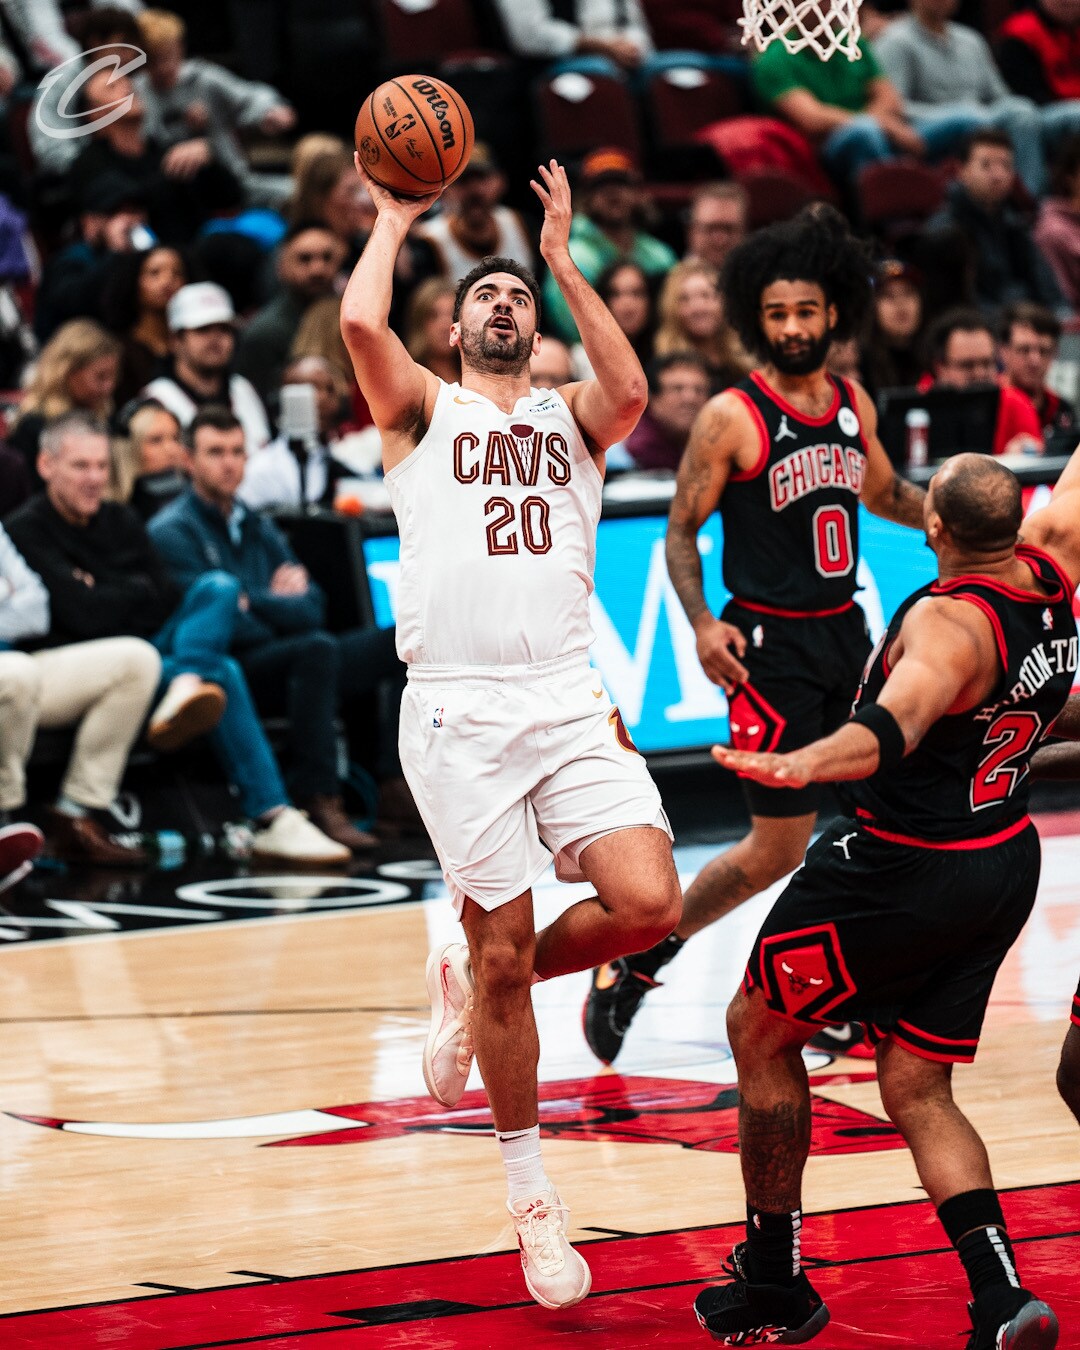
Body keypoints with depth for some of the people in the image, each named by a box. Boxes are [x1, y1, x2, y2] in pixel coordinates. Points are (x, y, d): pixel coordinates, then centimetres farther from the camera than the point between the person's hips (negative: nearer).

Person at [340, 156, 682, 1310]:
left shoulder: (571, 419, 16)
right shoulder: (423, 410, 10)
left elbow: (630, 390, -8)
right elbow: (360, 323, -10)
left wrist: (563, 258, -5)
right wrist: (394, 221, 4)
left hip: (568, 704, 3)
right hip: (458, 708, -3)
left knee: (648, 903, -15)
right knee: (505, 946, -1)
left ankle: (473, 986, 14)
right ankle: (528, 1192, 14)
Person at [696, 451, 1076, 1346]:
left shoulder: (949, 623, -27)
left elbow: (893, 729, -46)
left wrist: (803, 766, -62)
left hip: (903, 871, -8)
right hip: (1005, 865, 8)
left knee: (759, 1032, 12)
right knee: (916, 1091, 13)